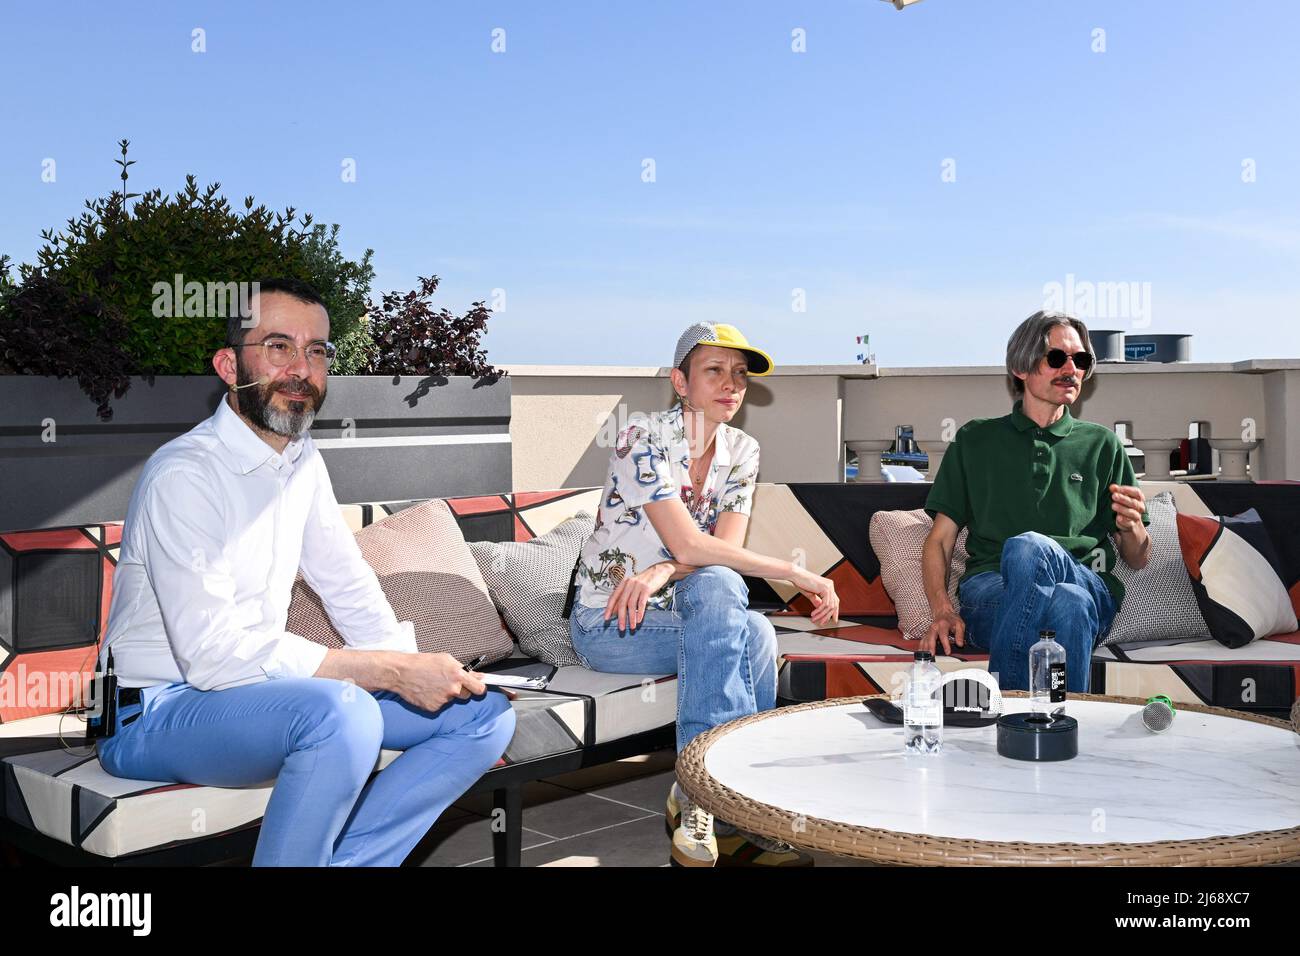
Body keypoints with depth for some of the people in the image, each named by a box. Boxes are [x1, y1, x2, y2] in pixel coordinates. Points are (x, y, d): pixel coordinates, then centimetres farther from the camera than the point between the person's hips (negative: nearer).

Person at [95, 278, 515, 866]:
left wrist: (423, 675, -1)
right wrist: (392, 671, -26)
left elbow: (349, 587, 15)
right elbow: (214, 654, -26)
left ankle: (341, 859, -11)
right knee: (341, 711, -38)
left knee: (488, 710, -3)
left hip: (265, 687, 8)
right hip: (158, 713, -8)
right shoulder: (184, 475, -18)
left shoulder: (303, 461, 8)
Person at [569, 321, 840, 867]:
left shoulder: (741, 451, 3)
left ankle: (699, 800, -18)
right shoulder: (643, 437, -17)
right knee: (718, 589, -33)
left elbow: (726, 549, -8)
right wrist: (795, 573, -25)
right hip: (608, 624, -5)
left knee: (756, 634, -29)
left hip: (678, 614, 5)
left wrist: (662, 572, -29)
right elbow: (690, 545, -25)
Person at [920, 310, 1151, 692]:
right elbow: (939, 541, 14)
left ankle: (1009, 703, -35)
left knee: (1027, 547, -36)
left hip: (1089, 585, 1)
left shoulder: (1102, 444, 23)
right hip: (989, 589, -1)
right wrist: (942, 612, -6)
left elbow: (1137, 560, 23)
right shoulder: (975, 439, 21)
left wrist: (1132, 527, -3)